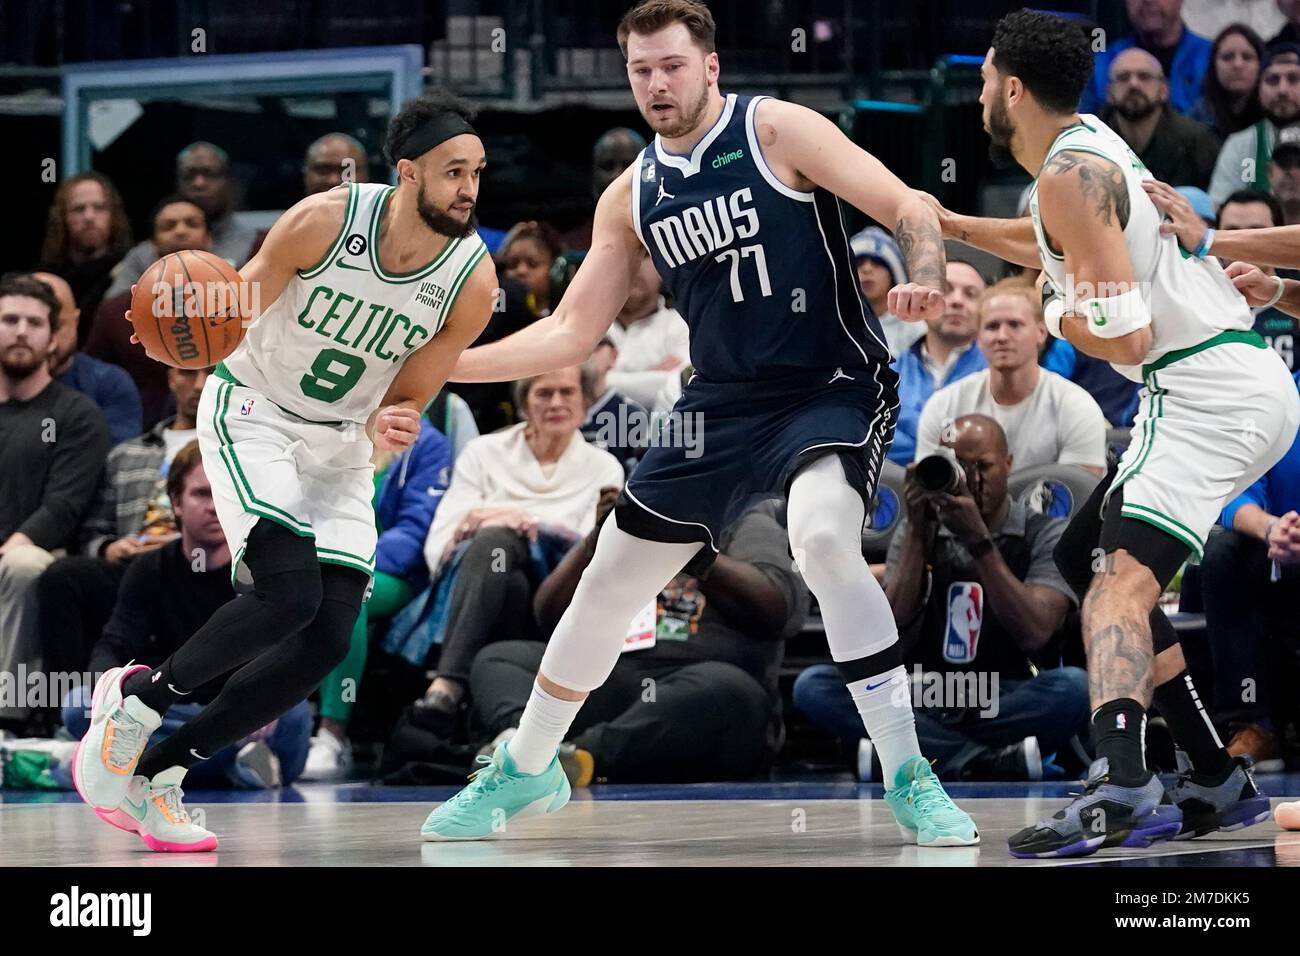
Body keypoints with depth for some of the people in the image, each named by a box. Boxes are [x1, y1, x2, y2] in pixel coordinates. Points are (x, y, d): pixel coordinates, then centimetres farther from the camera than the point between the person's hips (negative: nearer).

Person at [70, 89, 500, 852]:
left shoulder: (473, 280, -14)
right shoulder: (324, 220, -22)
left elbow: (409, 399, -3)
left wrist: (389, 427, -27)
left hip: (340, 444, 4)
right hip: (251, 411, -4)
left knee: (330, 639, -8)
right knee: (288, 593, -24)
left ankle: (158, 770, 5)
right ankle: (138, 697, -1)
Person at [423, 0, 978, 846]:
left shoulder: (776, 130, -9)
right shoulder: (631, 197, 7)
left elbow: (909, 210, -13)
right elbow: (571, 333, 12)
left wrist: (925, 281, -34)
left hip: (833, 388, -6)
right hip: (723, 403, 6)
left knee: (824, 538, -35)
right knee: (608, 584, 11)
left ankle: (910, 782, -26)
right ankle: (526, 770, 35)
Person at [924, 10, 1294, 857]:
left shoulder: (1069, 176, -12)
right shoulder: (1094, 142, 17)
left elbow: (1125, 337, -19)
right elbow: (1054, 245, 41)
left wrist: (1060, 318, 1)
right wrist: (943, 221, 45)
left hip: (1208, 395, -10)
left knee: (1121, 577, -24)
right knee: (1087, 558, 18)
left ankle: (1120, 788, -47)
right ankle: (1219, 779, 18)